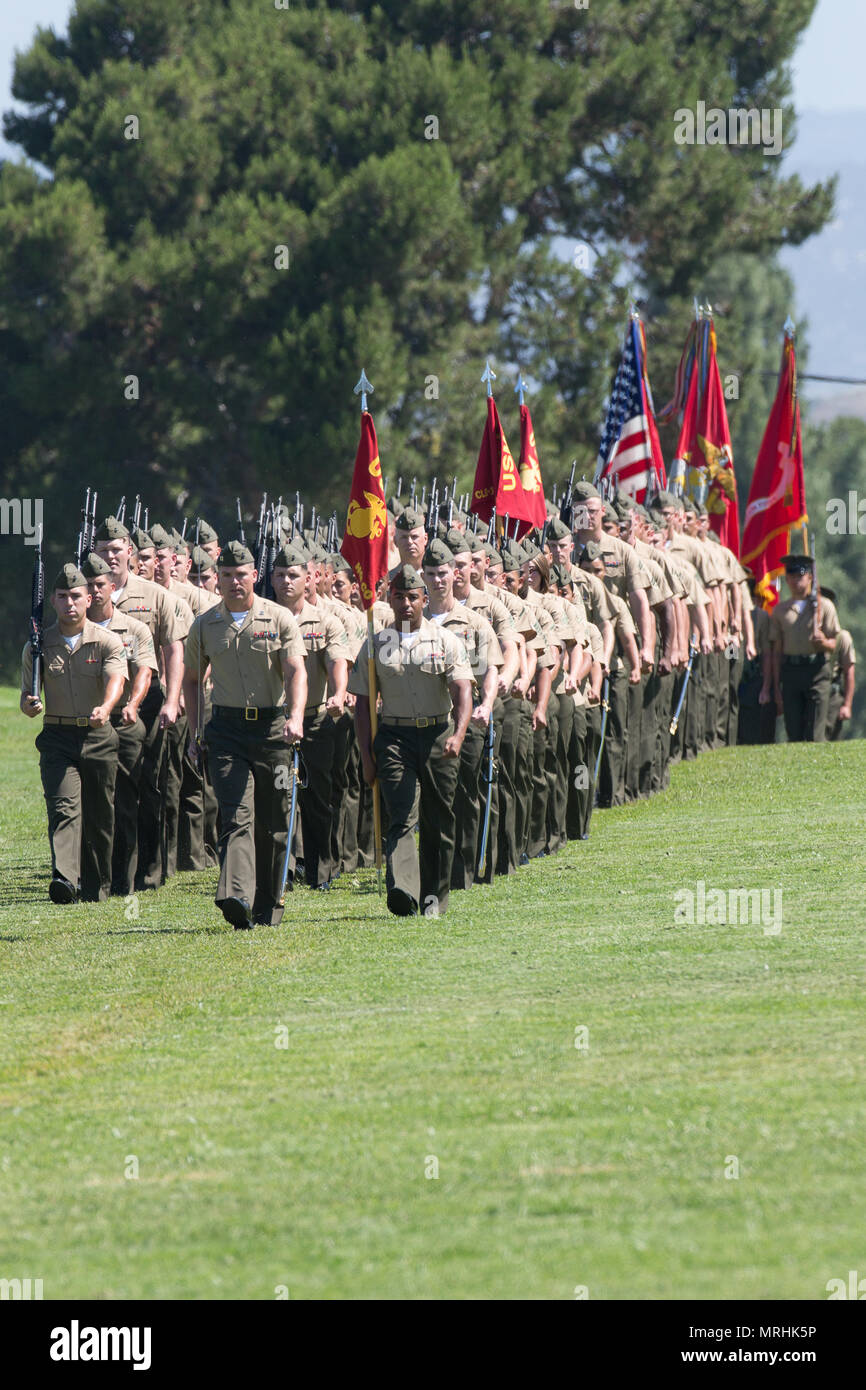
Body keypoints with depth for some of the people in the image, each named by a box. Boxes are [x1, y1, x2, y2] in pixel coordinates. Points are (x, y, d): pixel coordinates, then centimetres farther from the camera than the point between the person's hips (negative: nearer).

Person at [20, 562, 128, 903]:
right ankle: (64, 879, -31)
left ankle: (97, 885, 23)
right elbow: (26, 697, 4)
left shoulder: (108, 642, -1)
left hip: (99, 736, 0)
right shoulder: (39, 645, 5)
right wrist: (30, 705, -21)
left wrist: (105, 708, -39)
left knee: (99, 814, 8)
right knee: (63, 807, -16)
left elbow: (115, 680, -18)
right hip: (57, 737, 0)